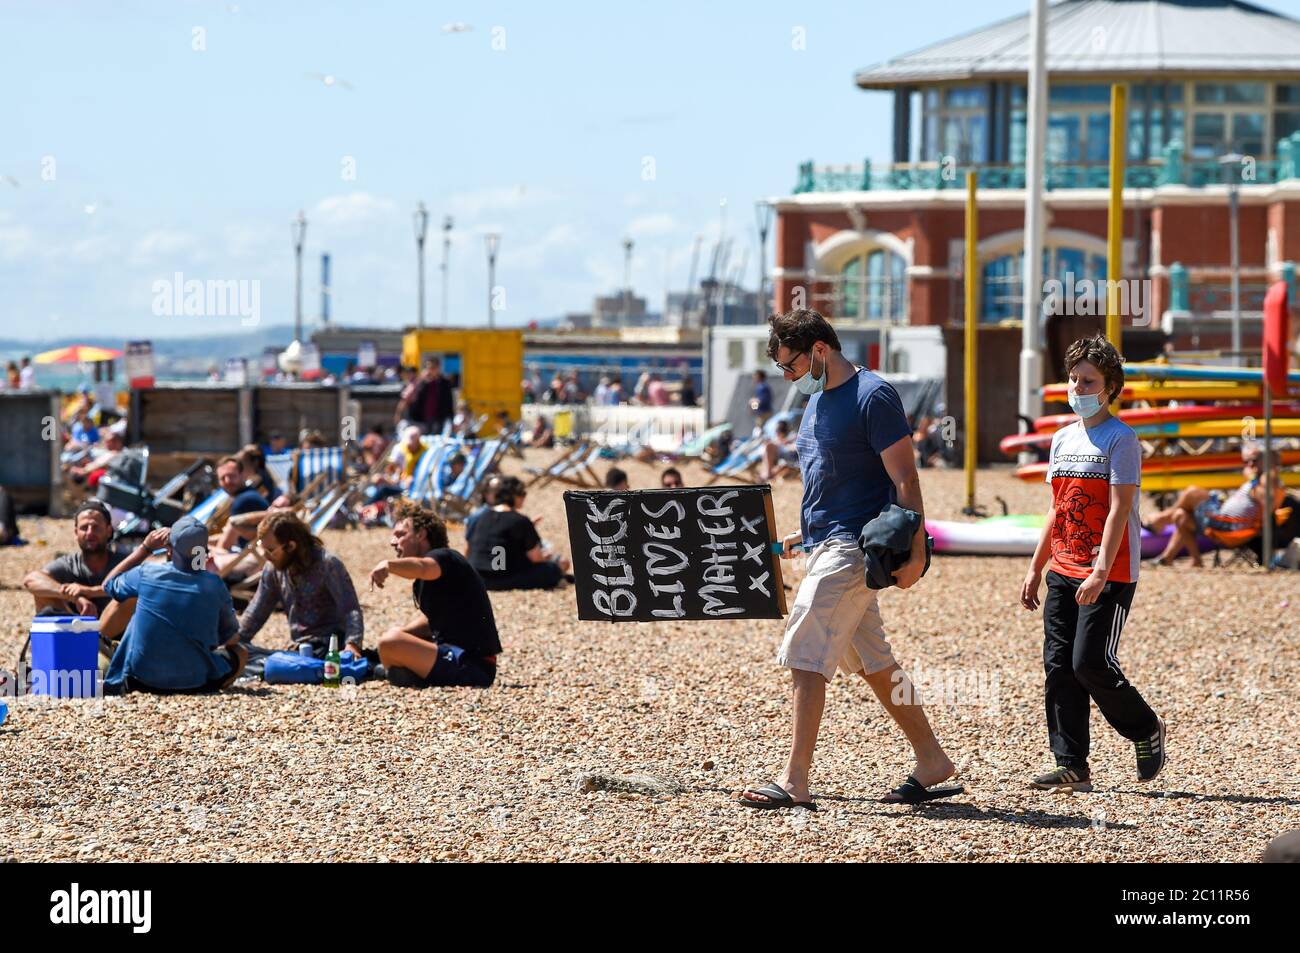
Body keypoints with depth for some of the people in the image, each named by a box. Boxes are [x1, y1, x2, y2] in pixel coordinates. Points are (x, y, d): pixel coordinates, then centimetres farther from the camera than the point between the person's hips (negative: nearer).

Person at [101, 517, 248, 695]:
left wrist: (145, 548, 14)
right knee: (241, 653, 24)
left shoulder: (146, 574, -10)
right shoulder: (214, 585, -9)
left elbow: (109, 584, 13)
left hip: (143, 679, 0)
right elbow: (231, 638, 4)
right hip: (196, 683, 0)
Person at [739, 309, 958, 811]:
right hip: (827, 544, 10)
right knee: (873, 661, 13)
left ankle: (795, 780, -15)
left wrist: (915, 551, -21)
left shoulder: (873, 397, -13)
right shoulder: (818, 399, 15)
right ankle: (932, 762, 20)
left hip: (853, 545, -10)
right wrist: (803, 534, 18)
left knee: (805, 654, -14)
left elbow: (905, 479, -16)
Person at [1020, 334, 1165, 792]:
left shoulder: (1121, 439, -9)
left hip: (1109, 577, -7)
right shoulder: (1063, 438, 14)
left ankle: (1147, 730, 14)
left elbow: (1119, 510, -16)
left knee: (1091, 664, -11)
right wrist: (1036, 568, 16)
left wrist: (1101, 571, -24)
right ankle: (1072, 767, 3)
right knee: (1058, 665, 0)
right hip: (1063, 573, 7)